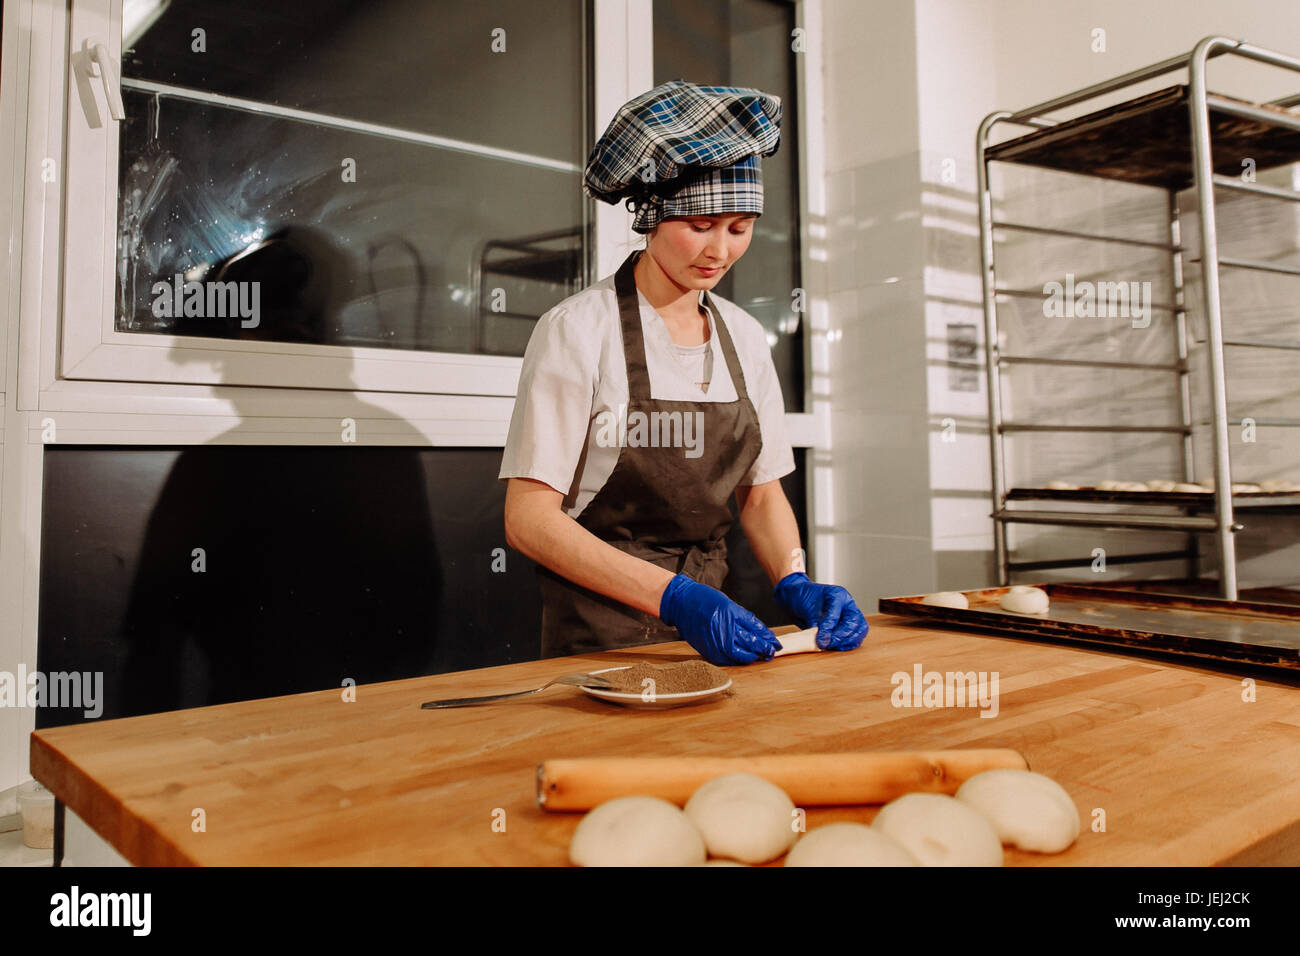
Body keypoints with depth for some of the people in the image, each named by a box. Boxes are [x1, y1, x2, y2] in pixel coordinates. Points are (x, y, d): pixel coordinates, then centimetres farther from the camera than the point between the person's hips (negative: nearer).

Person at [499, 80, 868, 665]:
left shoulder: (744, 336, 8)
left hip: (712, 633, 4)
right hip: (599, 632, -3)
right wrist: (672, 596, -21)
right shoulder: (578, 329, -9)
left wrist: (794, 584, -4)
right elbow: (529, 518, -12)